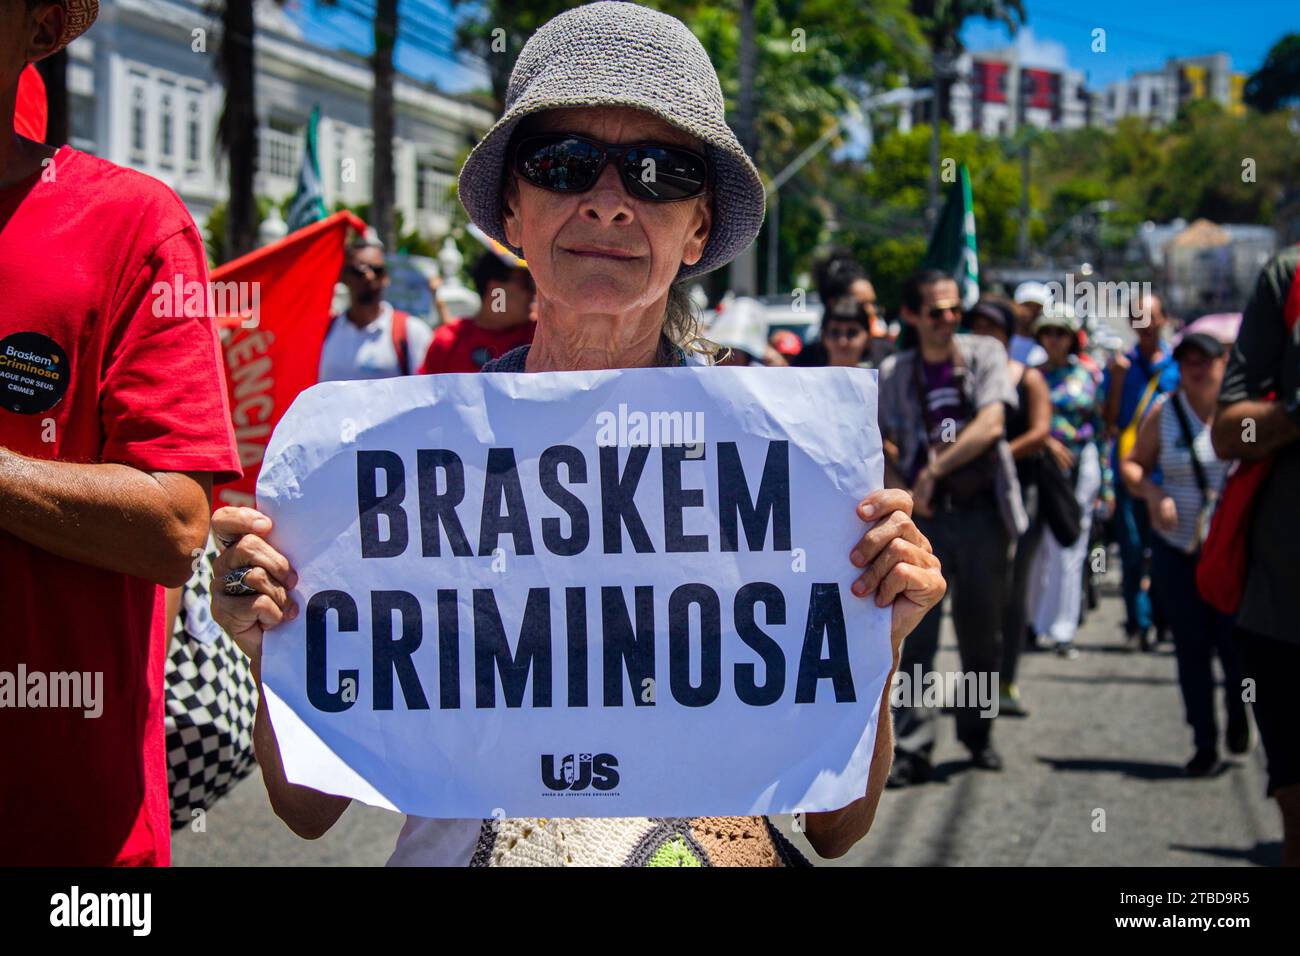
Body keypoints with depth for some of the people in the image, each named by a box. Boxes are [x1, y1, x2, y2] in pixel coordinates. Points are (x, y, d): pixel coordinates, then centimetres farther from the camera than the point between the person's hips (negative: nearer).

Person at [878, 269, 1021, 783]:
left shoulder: (985, 353, 2)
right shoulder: (894, 372, 7)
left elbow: (990, 424, -10)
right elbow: (885, 446, 6)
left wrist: (934, 470, -14)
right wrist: (902, 490, -13)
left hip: (981, 509, 0)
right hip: (923, 513, 0)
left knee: (981, 628, 8)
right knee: (914, 632, -8)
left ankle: (978, 734, 24)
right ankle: (910, 747, -7)